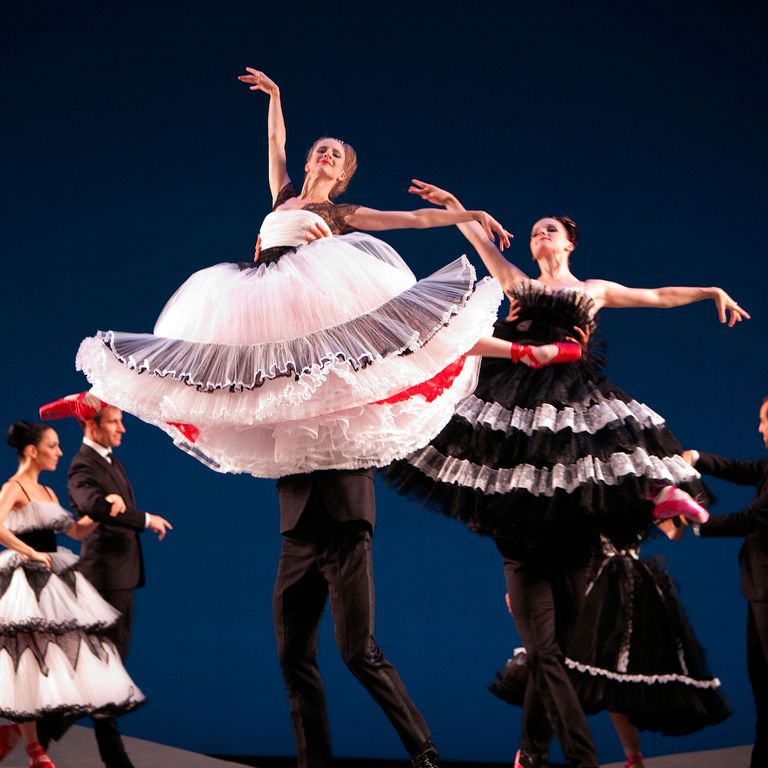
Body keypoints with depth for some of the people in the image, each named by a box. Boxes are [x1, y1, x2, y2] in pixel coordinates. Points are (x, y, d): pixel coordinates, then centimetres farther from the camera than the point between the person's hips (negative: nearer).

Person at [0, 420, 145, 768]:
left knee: (59, 654, 8)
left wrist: (104, 508, 4)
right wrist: (32, 554, -20)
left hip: (53, 582, 9)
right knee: (30, 659, -5)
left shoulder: (46, 492, 18)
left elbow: (77, 531, 18)